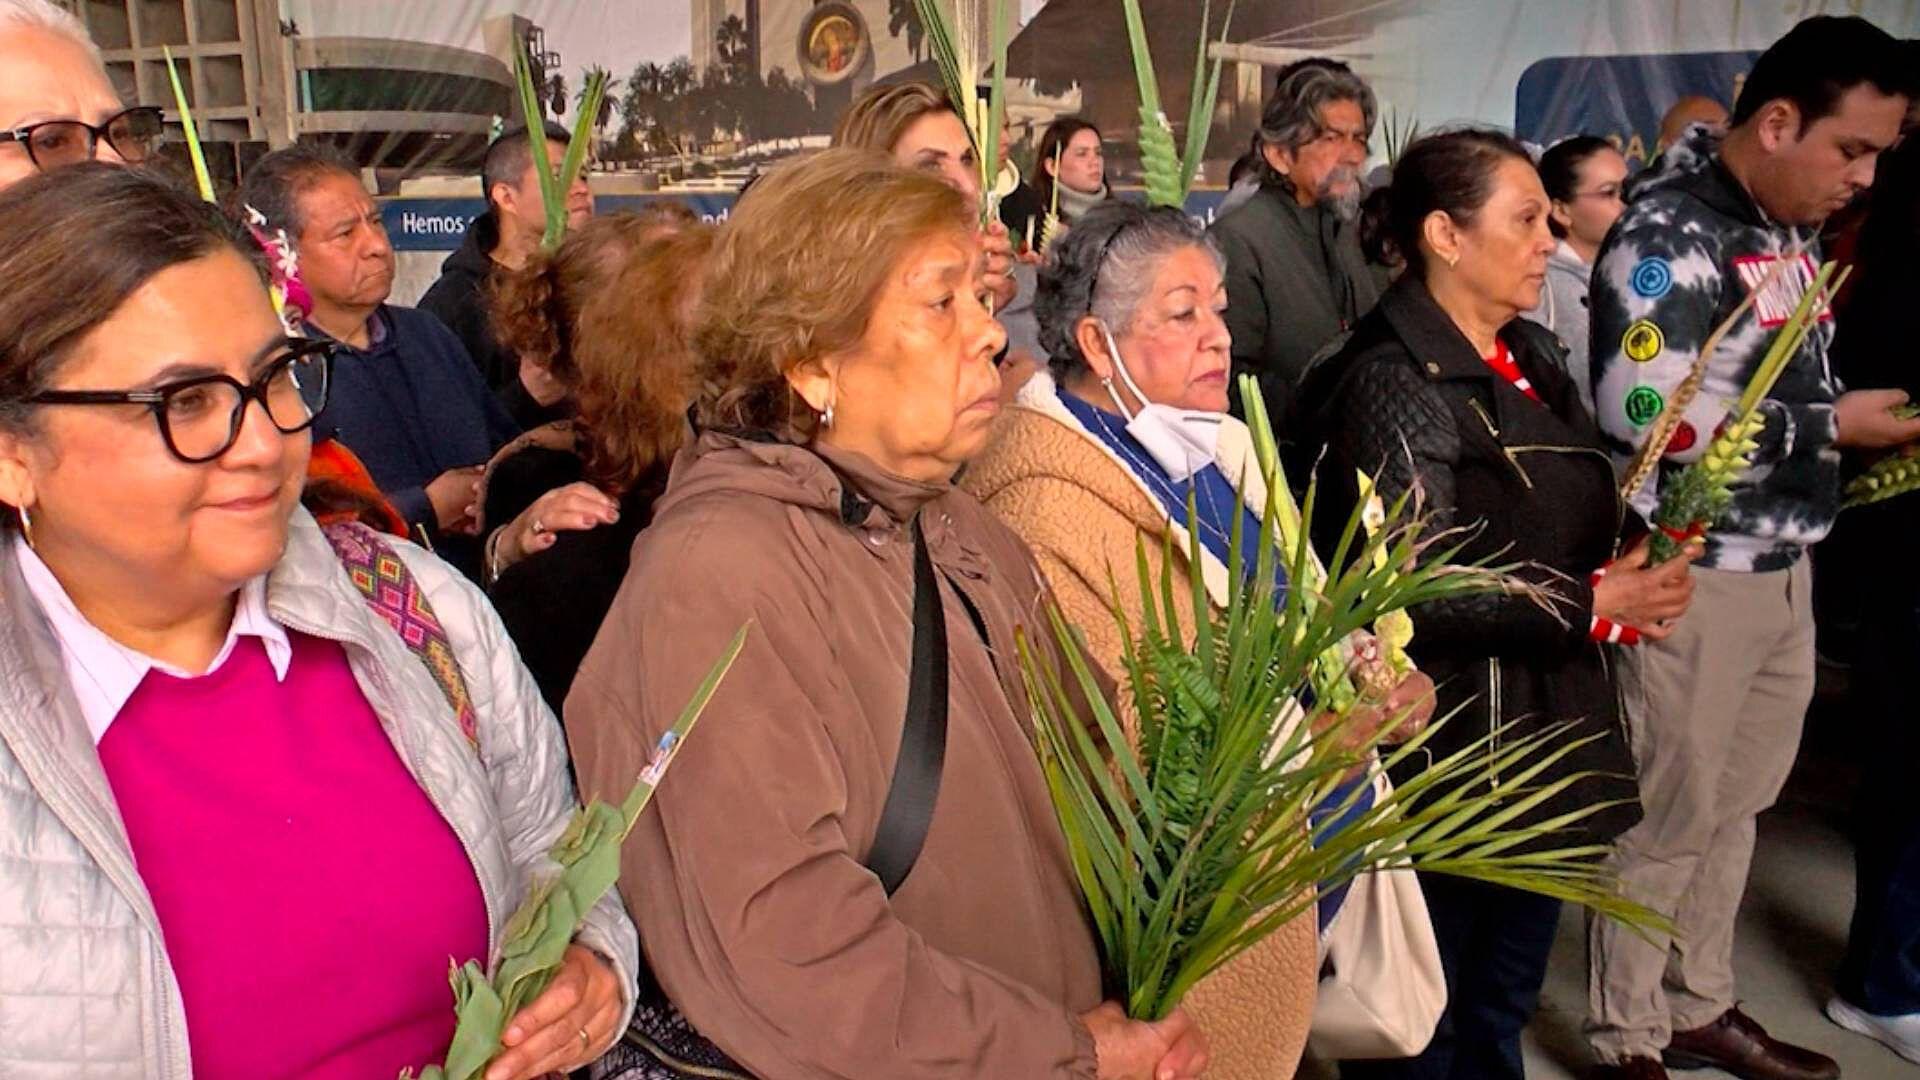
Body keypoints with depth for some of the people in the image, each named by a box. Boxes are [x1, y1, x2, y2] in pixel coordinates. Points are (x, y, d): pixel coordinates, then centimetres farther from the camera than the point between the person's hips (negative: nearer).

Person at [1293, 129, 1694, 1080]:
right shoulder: (1394, 384, -17)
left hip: (1551, 733, 9)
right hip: (1452, 751, -9)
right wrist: (1590, 607, -18)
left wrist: (1627, 583, 4)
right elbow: (1413, 586, -23)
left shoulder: (1532, 358, 11)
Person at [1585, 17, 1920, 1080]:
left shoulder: (1790, 228, 11)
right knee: (1667, 820, 3)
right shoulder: (1670, 232, -15)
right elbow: (1647, 418, -24)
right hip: (1695, 579, -8)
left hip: (1784, 566, 8)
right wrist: (1831, 426, -17)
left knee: (1734, 805, 18)